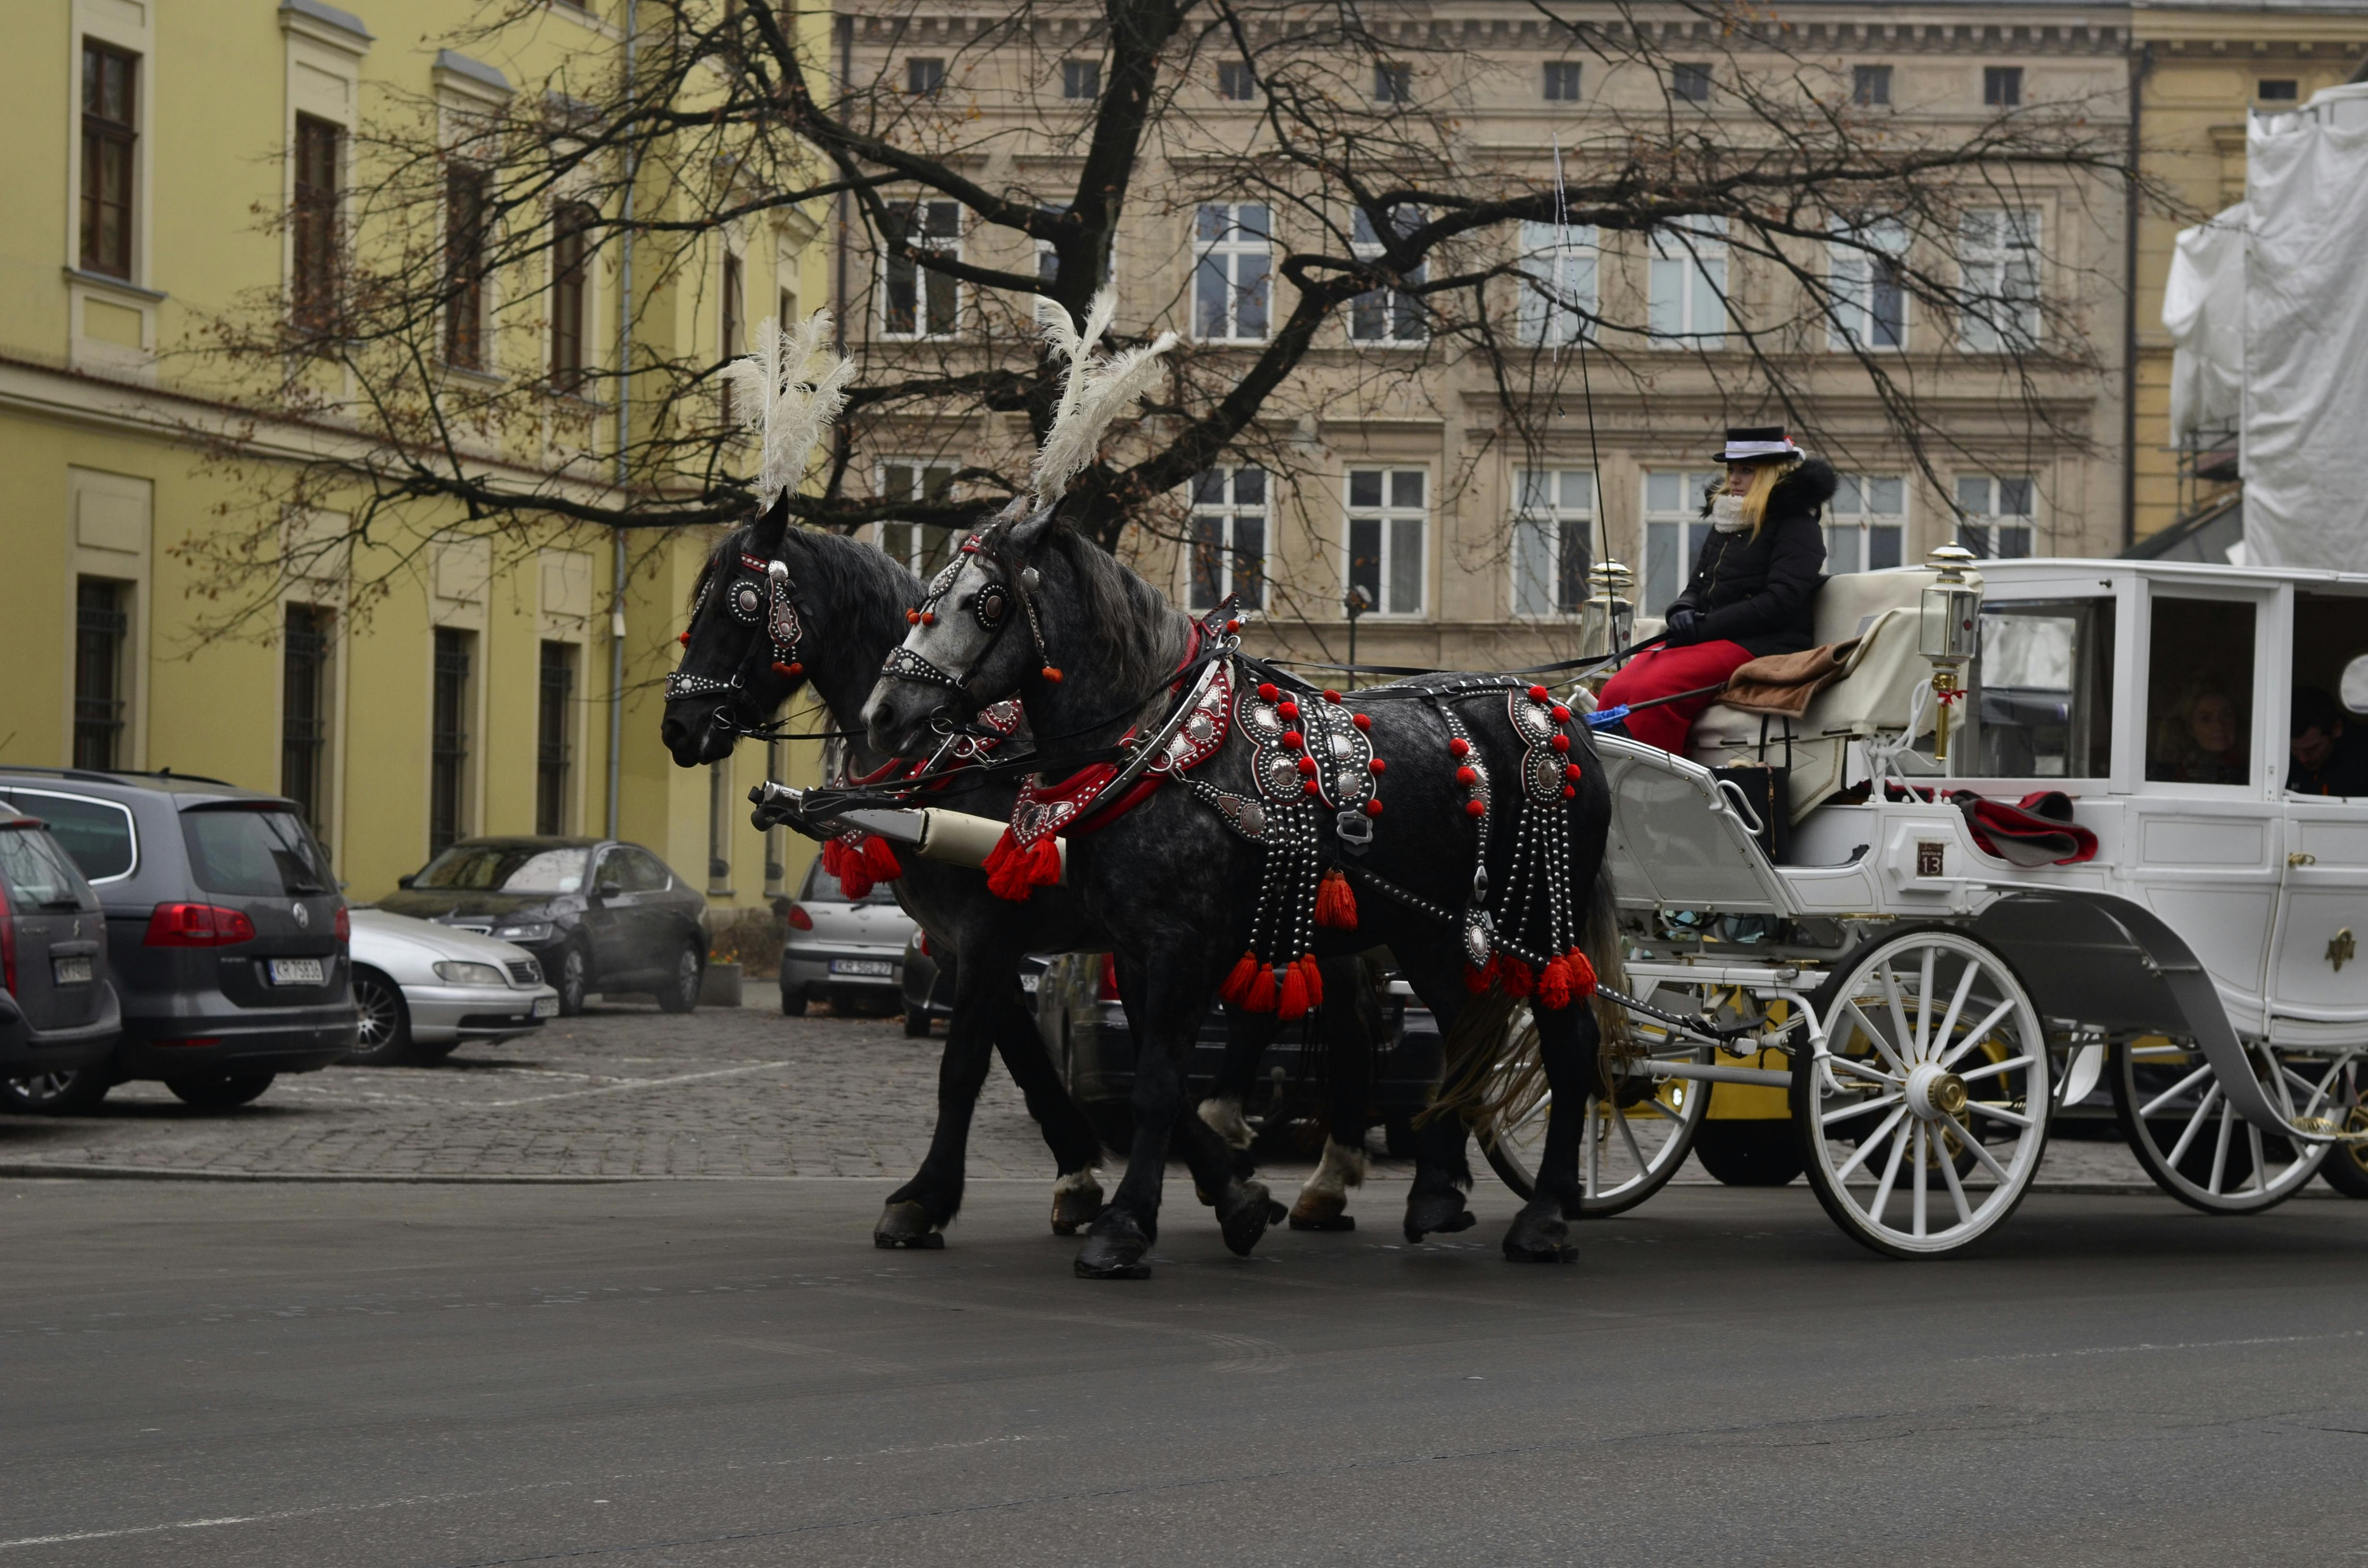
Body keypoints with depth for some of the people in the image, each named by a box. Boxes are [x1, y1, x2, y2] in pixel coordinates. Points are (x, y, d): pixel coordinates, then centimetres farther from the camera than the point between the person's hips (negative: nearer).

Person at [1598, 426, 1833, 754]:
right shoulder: (1726, 524, 25)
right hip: (1706, 641, 8)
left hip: (1761, 647, -8)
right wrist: (1682, 610, 1)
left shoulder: (1797, 527, -1)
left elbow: (1779, 603, -13)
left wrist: (1706, 626, -15)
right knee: (1616, 693, -20)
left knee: (1653, 691, -33)